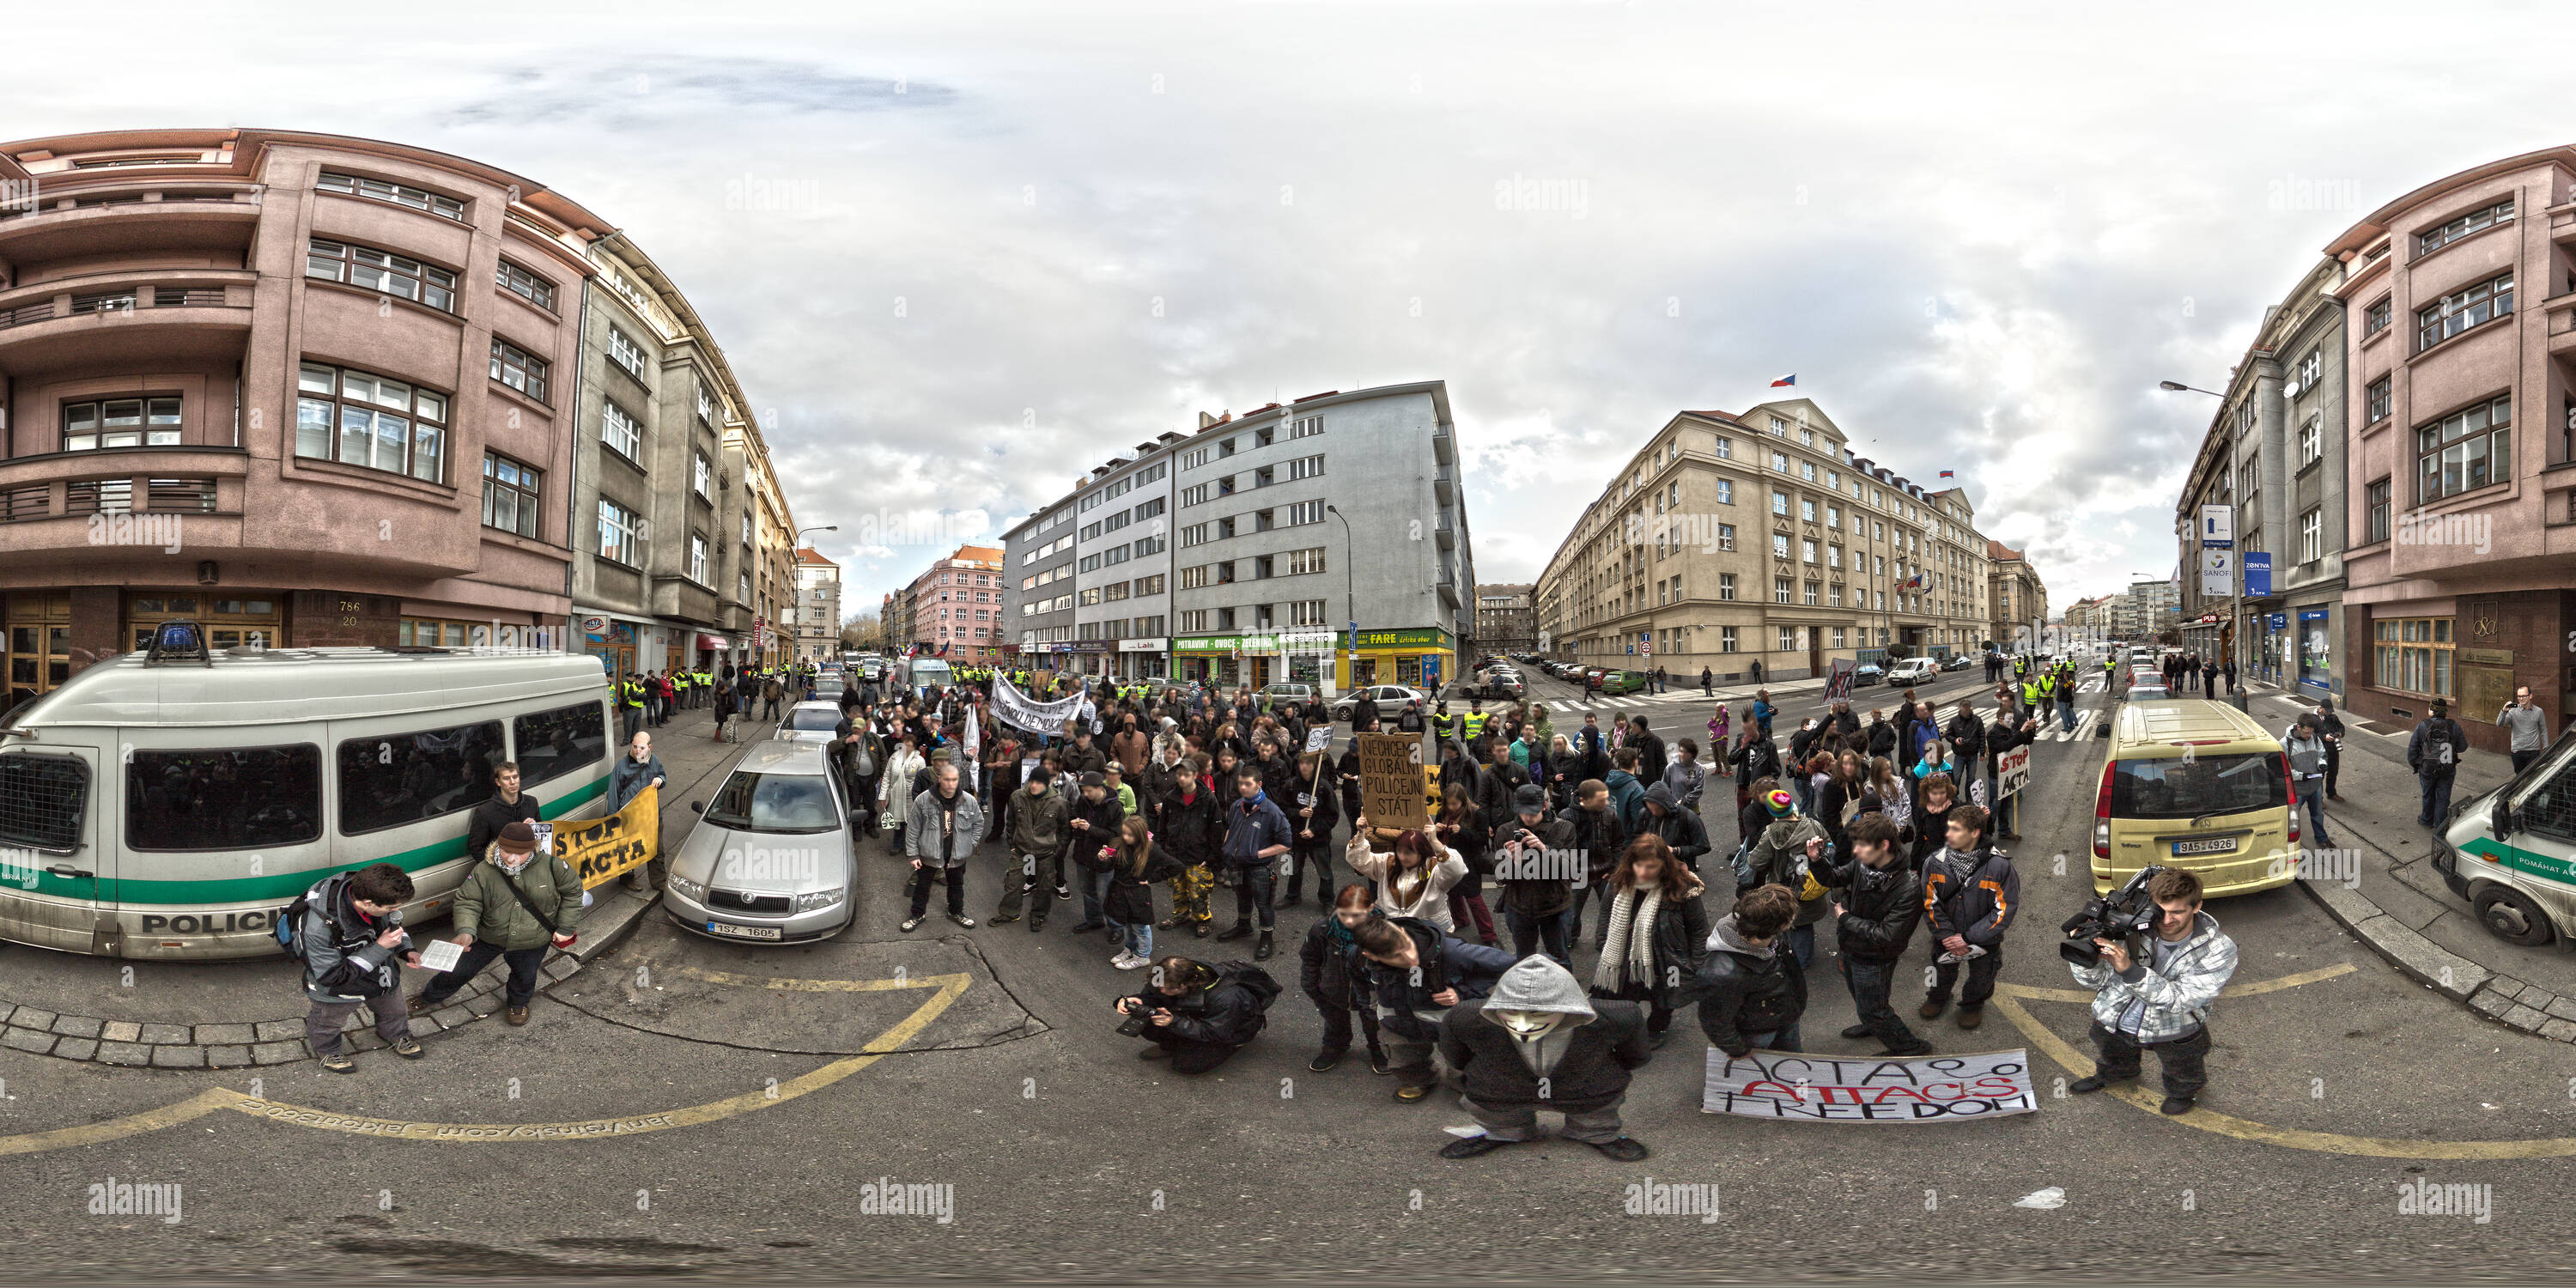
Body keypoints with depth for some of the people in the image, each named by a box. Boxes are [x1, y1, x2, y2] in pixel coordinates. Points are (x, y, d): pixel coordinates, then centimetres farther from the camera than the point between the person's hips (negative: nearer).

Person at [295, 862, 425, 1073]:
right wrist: (380, 949, -37)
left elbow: (393, 923, 0)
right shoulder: (318, 928, -45)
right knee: (330, 1022, 28)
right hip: (336, 987, -5)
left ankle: (396, 1035, 63)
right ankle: (327, 1049, 60)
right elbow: (331, 976, -33)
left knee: (393, 1012, 30)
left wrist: (407, 950, -15)